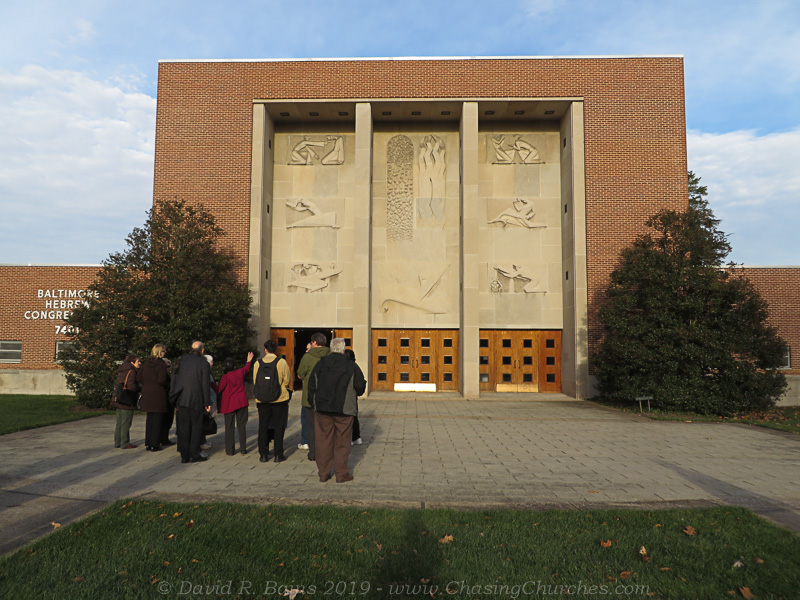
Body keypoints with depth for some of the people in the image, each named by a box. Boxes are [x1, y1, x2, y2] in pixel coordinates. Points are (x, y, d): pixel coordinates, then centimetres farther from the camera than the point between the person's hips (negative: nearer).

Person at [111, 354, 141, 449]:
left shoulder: (121, 372, 15)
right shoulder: (131, 372, -14)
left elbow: (119, 385, 16)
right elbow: (132, 387, -22)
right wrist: (139, 389, -4)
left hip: (118, 400, 9)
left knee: (119, 423, 15)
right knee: (126, 423, -2)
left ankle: (117, 442, 21)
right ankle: (125, 444, 2)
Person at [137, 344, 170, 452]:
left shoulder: (146, 363, 8)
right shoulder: (161, 364, -14)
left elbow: (138, 378, 9)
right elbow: (161, 380, -22)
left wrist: (146, 385, 16)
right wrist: (168, 385, -3)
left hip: (147, 394, 7)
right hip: (158, 395, -7)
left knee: (149, 419, 17)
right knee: (158, 420, 1)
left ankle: (148, 443, 22)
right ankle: (154, 445, 3)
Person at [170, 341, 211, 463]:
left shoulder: (182, 360, 4)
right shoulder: (203, 363, -6)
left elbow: (175, 378, 5)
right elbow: (205, 384, -6)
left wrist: (175, 398, 12)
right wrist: (207, 402, 0)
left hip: (182, 399, 4)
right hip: (196, 400, -3)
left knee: (183, 427, 8)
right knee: (196, 427, 7)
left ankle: (184, 456, 11)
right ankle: (194, 454, 6)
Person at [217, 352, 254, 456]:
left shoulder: (225, 377, -13)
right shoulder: (240, 372, 1)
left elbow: (219, 391, -9)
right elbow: (247, 368, 23)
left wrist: (218, 401, 7)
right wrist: (249, 360, 43)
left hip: (229, 404, -3)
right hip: (242, 402, 3)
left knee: (229, 427, 4)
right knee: (242, 425, 9)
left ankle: (229, 450, 6)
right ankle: (243, 448, 9)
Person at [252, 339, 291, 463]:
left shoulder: (257, 363, -1)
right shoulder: (282, 362, -8)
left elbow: (255, 381, 6)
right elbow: (287, 380, -4)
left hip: (262, 400, 2)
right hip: (279, 399, -2)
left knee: (263, 426, 11)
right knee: (279, 426, 6)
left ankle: (263, 455, 15)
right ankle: (278, 455, 8)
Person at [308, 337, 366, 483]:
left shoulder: (320, 364, 3)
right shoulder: (351, 366, -5)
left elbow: (311, 386, 6)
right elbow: (360, 387, -3)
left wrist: (313, 403, 17)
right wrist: (354, 394, 18)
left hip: (323, 408, 2)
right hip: (344, 410, -2)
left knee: (323, 440, 9)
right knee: (342, 441, 5)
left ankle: (323, 473, 15)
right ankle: (341, 473, 8)